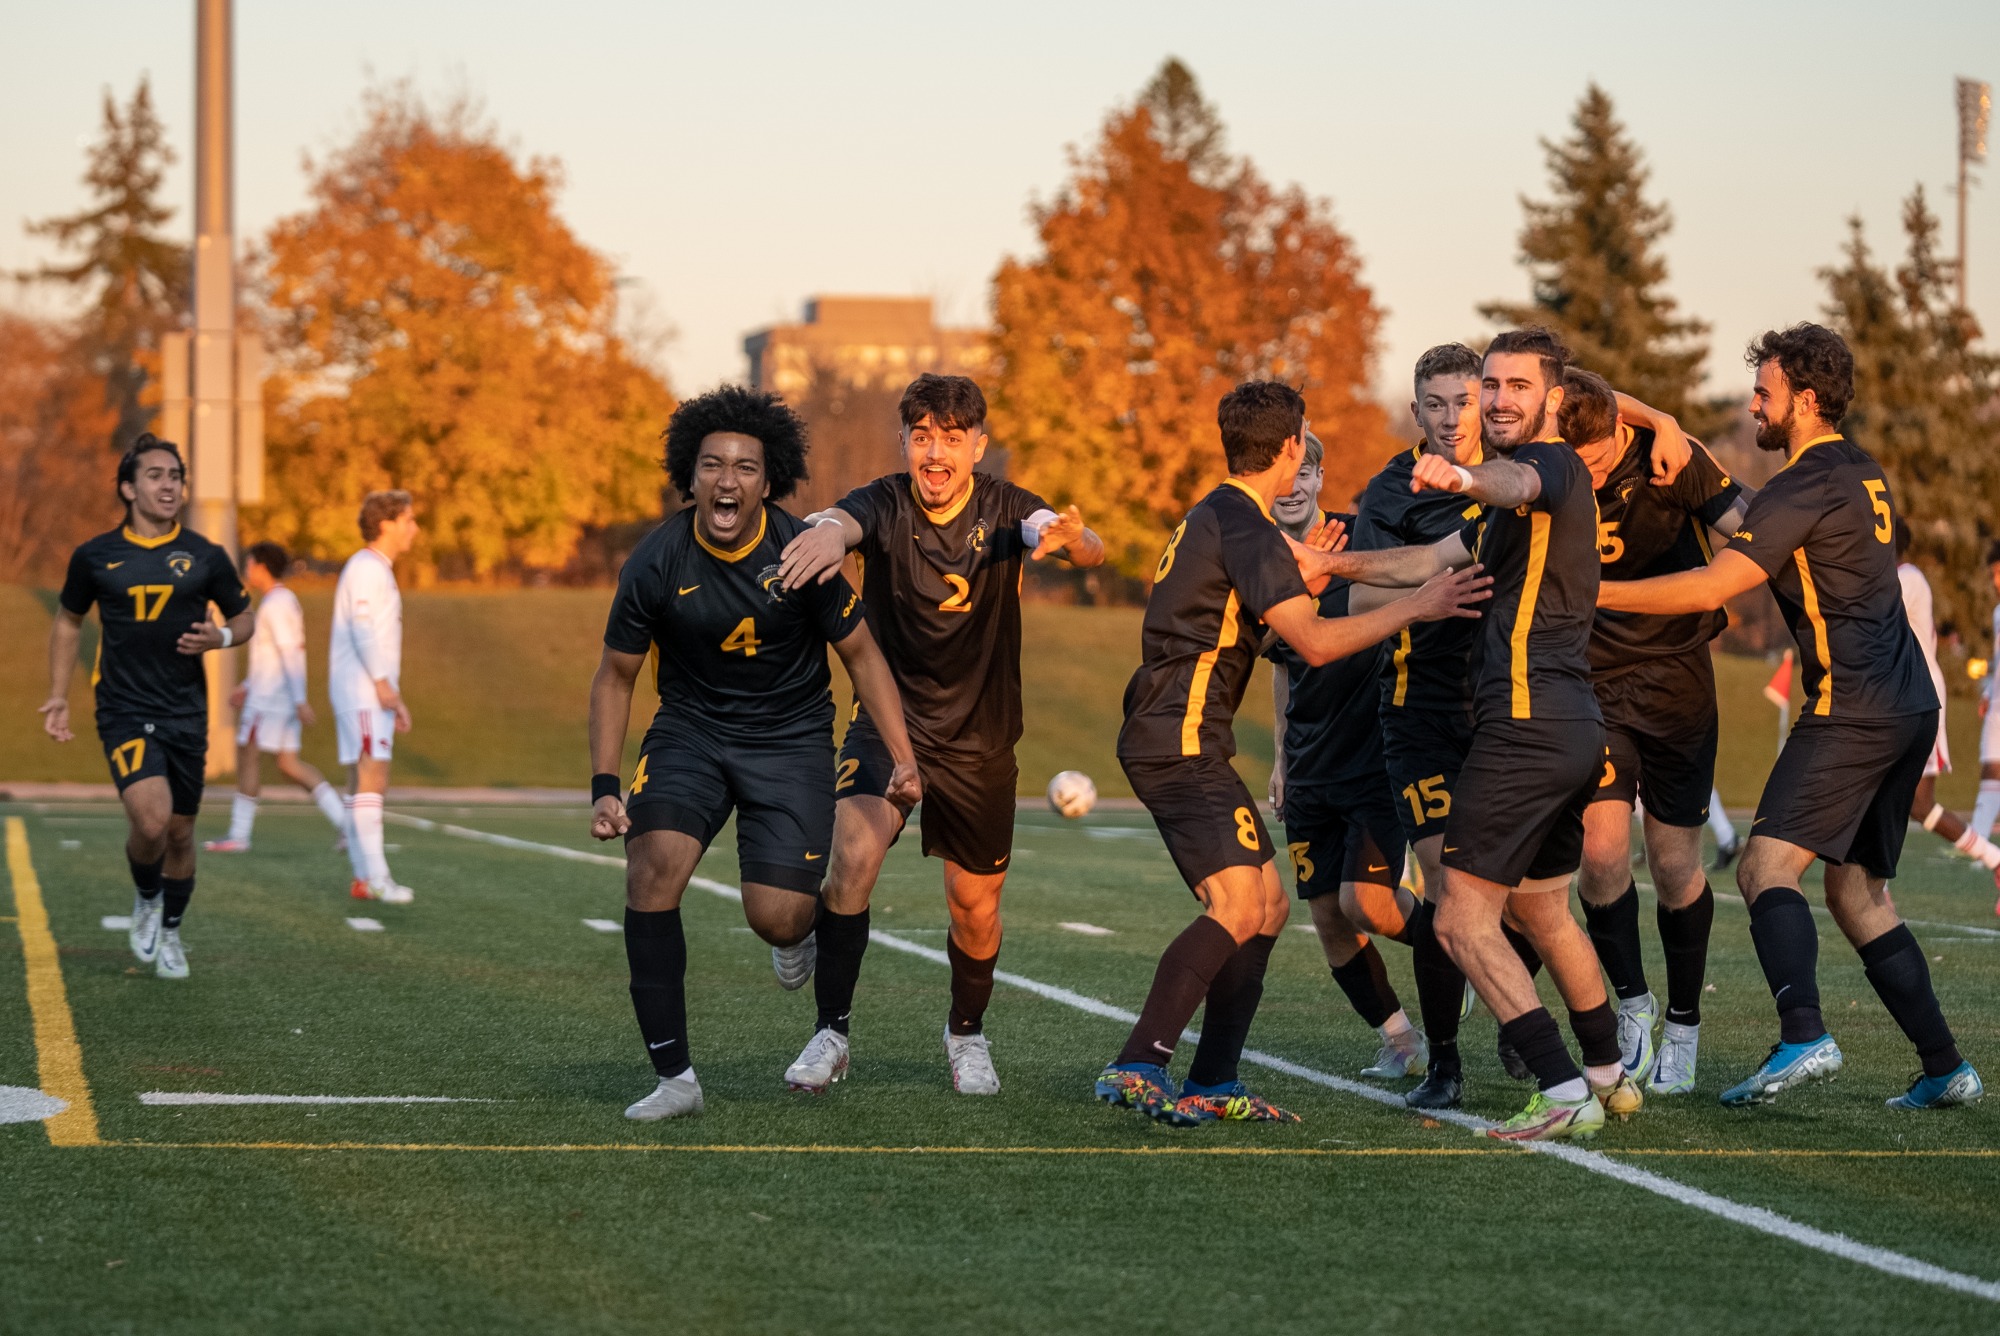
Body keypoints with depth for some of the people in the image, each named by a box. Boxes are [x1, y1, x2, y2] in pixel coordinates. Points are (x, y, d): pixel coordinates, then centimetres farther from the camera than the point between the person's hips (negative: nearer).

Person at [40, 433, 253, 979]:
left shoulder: (205, 557, 1)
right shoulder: (95, 556, 1)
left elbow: (244, 619, 13)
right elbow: (68, 621, 16)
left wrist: (220, 637, -10)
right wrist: (58, 696, 10)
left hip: (186, 714, 2)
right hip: (124, 713, -2)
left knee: (179, 831, 10)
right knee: (150, 819, -22)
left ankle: (169, 932, 33)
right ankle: (145, 899, 9)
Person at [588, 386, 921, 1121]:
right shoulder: (656, 563, -13)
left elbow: (860, 653, -1)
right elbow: (615, 675, 0)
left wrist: (903, 759, -7)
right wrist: (604, 786, -9)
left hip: (789, 737, -1)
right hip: (689, 730, 1)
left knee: (777, 919, -13)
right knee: (653, 868, -24)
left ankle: (834, 1030, 25)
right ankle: (674, 1076, -15)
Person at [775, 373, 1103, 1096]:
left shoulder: (1004, 509, -11)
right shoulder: (885, 504, -14)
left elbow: (1090, 550, -28)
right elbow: (844, 521, -37)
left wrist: (1070, 538, -54)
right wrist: (828, 531, -63)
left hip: (981, 739, 2)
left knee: (976, 907, 11)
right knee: (855, 855, -26)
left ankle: (967, 1032, 40)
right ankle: (831, 1028, -11)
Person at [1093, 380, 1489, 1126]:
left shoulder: (1217, 515, 18)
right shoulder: (1244, 526, -13)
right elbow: (1315, 642, -20)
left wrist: (1306, 575, 36)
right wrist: (1416, 608, -13)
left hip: (1183, 741, 11)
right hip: (1178, 743, -11)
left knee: (1267, 901, 11)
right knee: (1237, 908, -19)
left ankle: (1212, 1083, 12)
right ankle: (1136, 1068, -23)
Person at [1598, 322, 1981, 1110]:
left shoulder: (1808, 485, -11)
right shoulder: (1861, 473, 17)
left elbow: (1712, 587, -16)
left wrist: (1594, 592, -10)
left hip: (1852, 712, -9)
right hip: (1907, 706, 9)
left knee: (1767, 867, -15)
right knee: (1858, 894, 14)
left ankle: (1803, 1037, -33)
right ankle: (1945, 1068, 11)